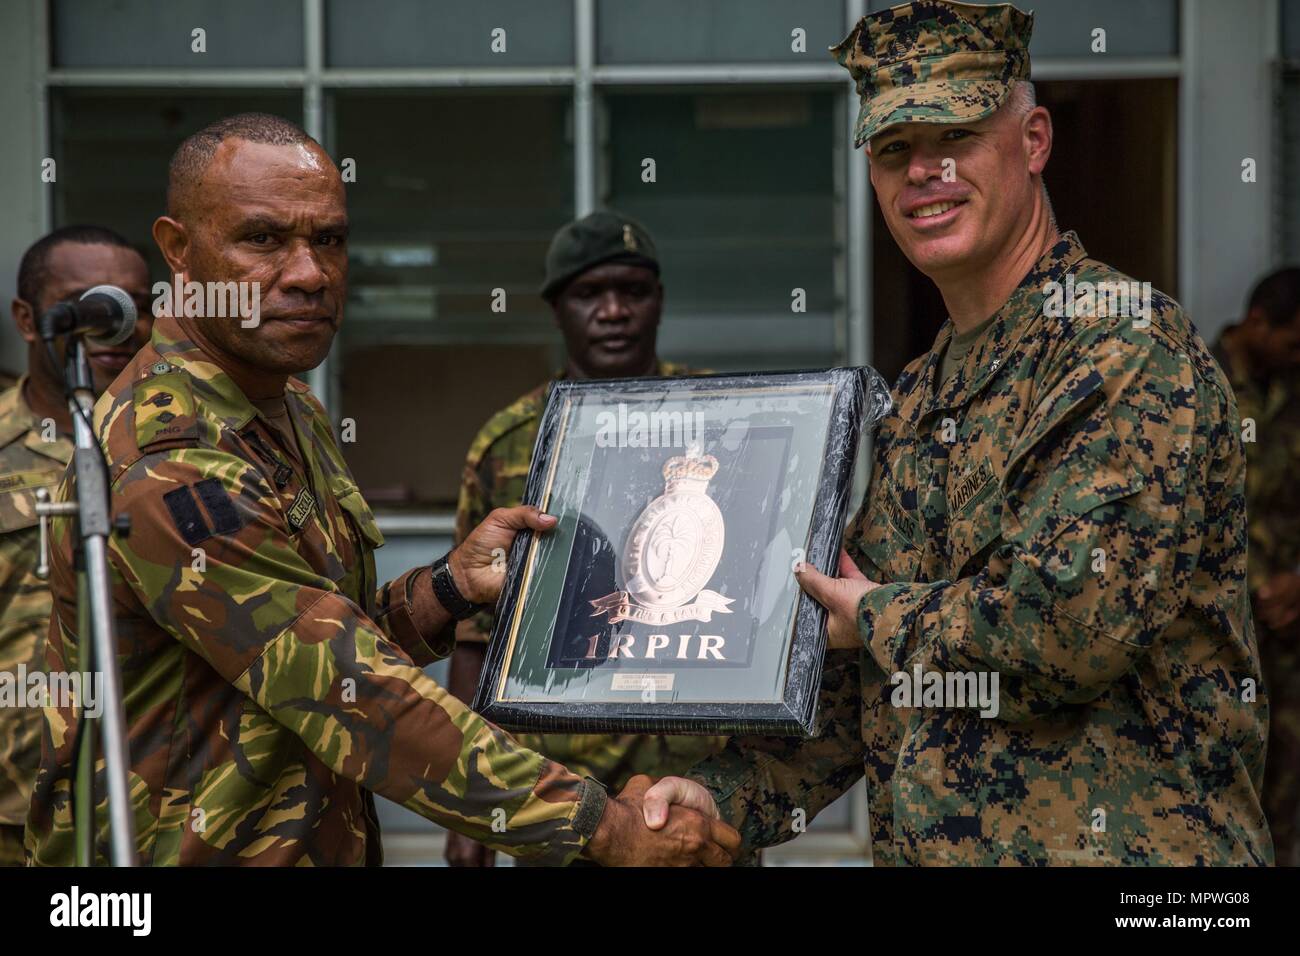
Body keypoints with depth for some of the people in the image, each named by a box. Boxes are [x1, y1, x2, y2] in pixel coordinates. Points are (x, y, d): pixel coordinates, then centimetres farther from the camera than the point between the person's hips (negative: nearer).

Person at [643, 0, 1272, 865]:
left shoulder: (1135, 346, -13)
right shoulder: (916, 403, 14)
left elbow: (1075, 621, -24)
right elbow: (854, 685, 17)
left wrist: (880, 617, -9)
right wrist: (731, 794, 3)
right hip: (916, 845, 8)